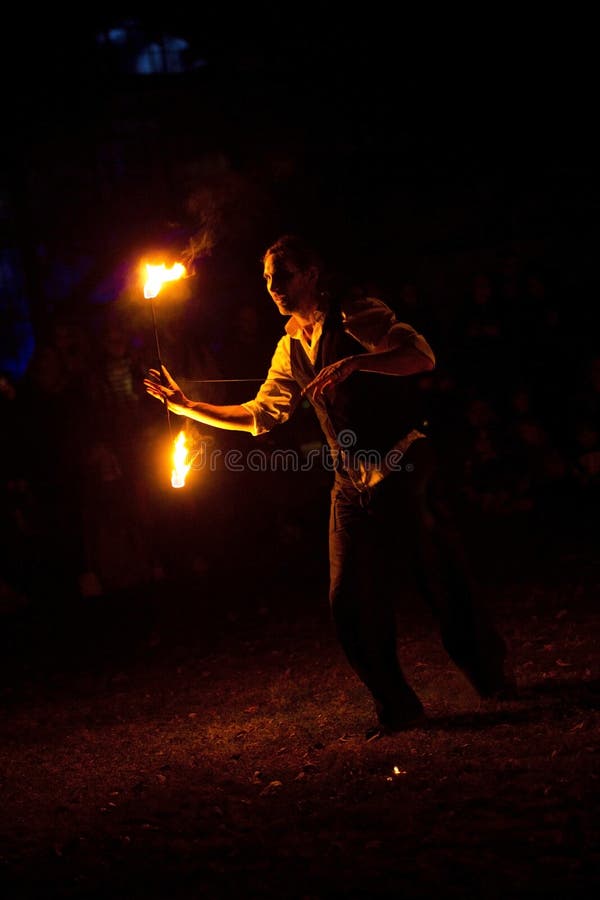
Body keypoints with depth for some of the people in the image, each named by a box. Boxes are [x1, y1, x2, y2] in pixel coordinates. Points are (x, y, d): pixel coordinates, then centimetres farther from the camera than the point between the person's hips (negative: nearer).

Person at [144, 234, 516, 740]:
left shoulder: (357, 313, -7)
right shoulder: (291, 348, 15)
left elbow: (422, 355, -20)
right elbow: (260, 415, 23)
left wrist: (353, 362, -34)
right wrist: (186, 406, 16)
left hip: (403, 471, -6)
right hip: (352, 484, 7)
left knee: (442, 581, -1)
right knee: (351, 604, 1)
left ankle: (493, 677, 20)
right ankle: (396, 708, 14)